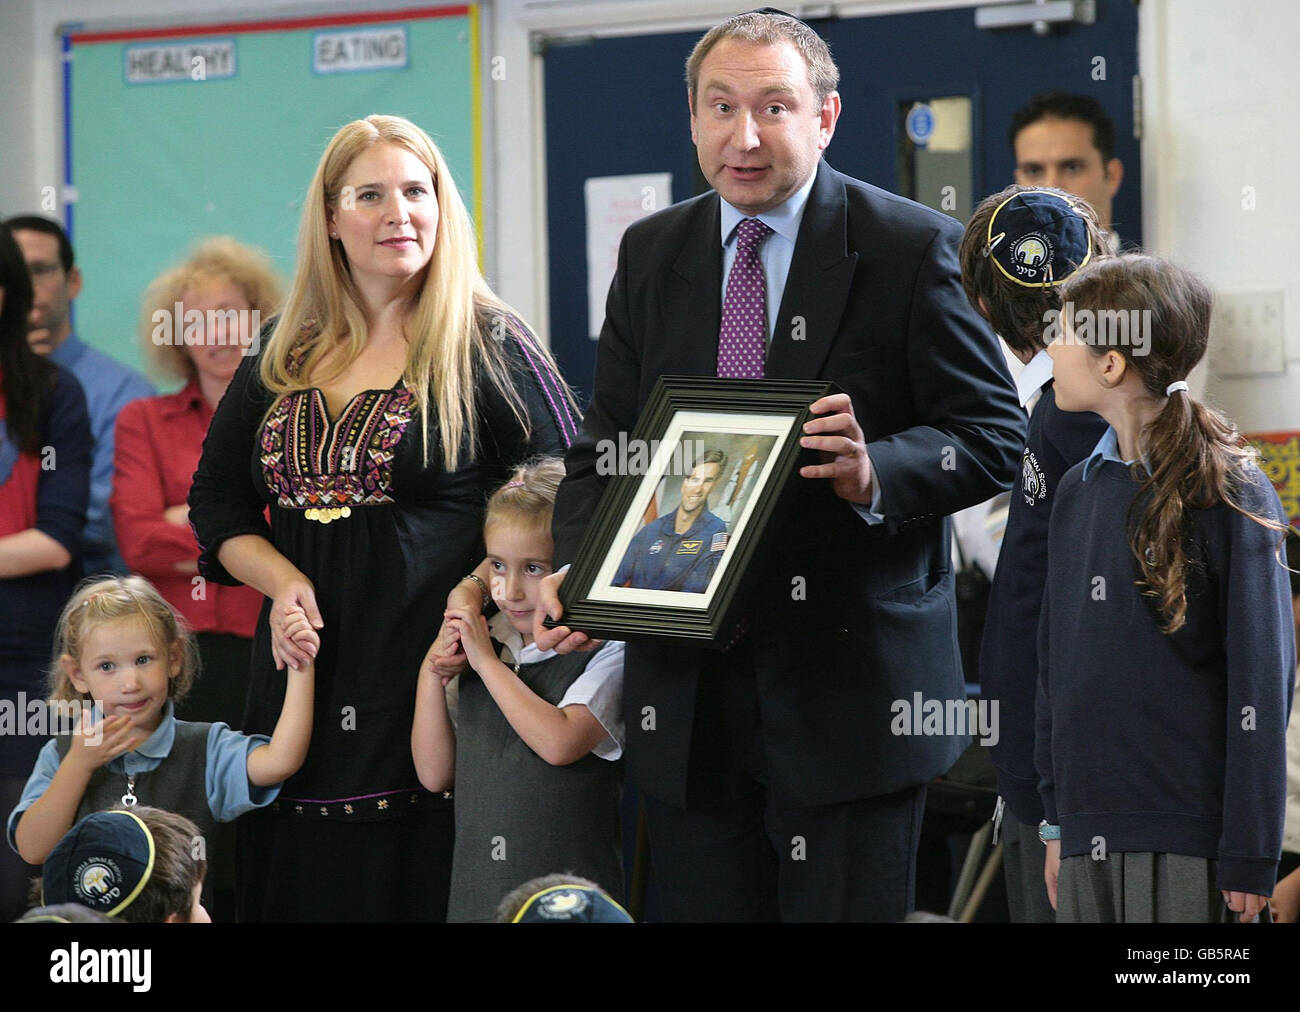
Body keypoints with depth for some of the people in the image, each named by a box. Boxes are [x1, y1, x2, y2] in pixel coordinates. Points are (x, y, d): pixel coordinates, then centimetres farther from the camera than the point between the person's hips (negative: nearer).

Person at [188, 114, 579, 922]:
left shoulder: (487, 344, 0)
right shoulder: (287, 353, 14)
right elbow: (217, 502, 18)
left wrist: (475, 591, -19)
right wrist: (282, 580, -1)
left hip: (430, 672, -5)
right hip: (306, 673, 5)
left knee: (428, 891, -6)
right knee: (306, 890, 6)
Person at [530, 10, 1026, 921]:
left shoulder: (914, 249, -3)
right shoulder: (649, 255, 11)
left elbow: (996, 438, -4)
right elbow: (606, 446, 12)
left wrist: (878, 472, -24)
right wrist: (577, 570, -7)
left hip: (849, 681, -4)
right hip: (688, 687, 4)